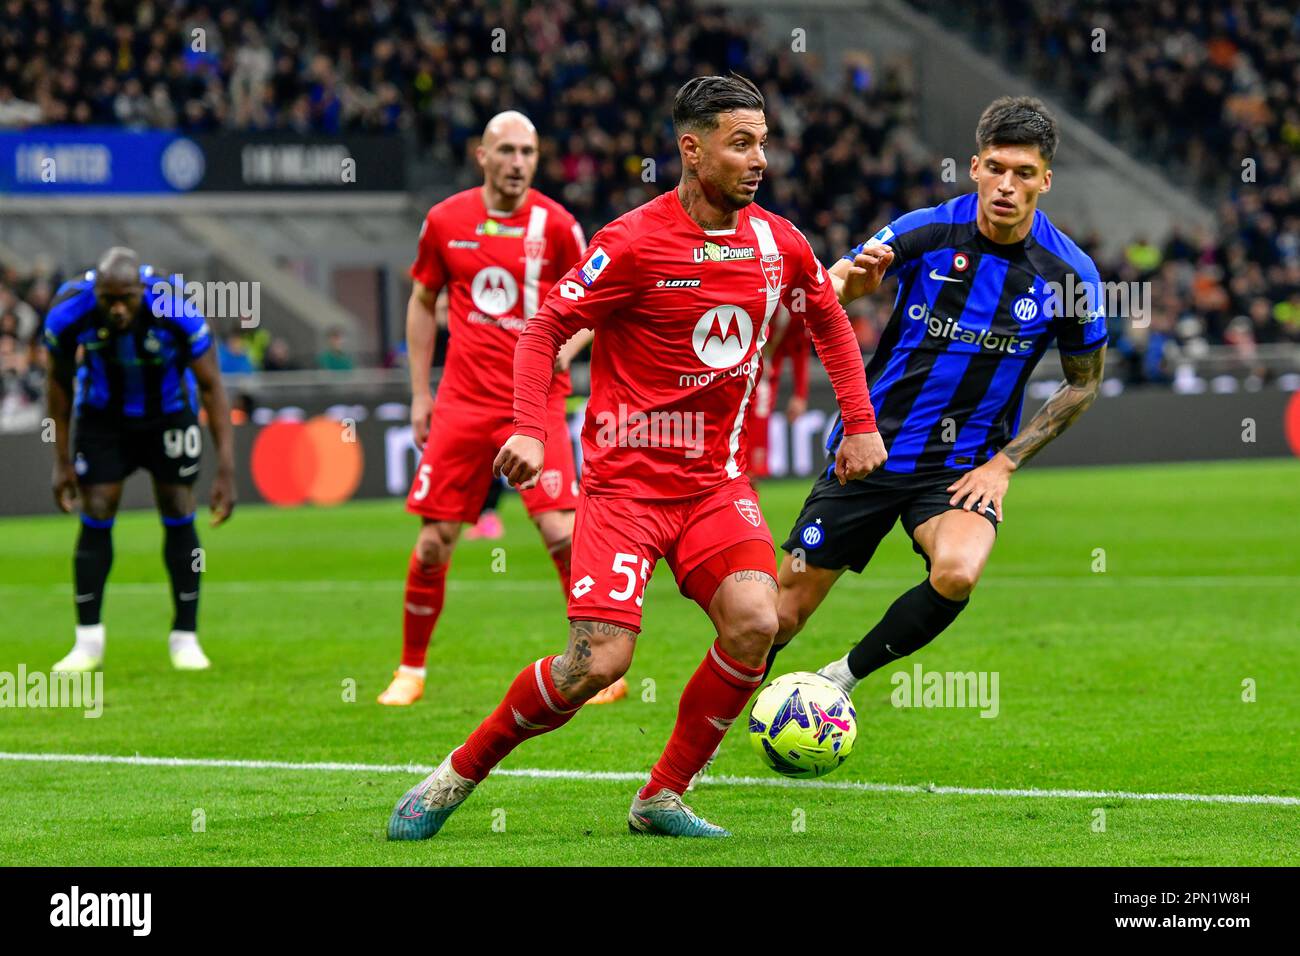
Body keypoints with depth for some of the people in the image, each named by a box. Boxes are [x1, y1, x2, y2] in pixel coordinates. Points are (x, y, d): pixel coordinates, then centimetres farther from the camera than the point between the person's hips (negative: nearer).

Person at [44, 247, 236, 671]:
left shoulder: (178, 312, -33)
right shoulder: (68, 314, -29)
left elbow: (212, 387, -21)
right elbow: (60, 382, -8)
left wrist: (226, 470, -23)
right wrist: (62, 460, -4)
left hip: (169, 411, -1)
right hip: (103, 415, 1)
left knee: (178, 516, -3)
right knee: (96, 519, -5)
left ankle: (185, 637, 6)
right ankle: (88, 641, 2)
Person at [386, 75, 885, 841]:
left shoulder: (779, 244, 4)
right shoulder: (634, 242, -12)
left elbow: (829, 319, 24)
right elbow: (545, 330, -8)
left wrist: (861, 423, 17)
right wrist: (531, 430, -22)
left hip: (717, 481, 5)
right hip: (626, 480, -5)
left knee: (755, 622, -19)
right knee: (599, 661, -16)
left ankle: (662, 798, -3)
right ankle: (458, 777, 6)